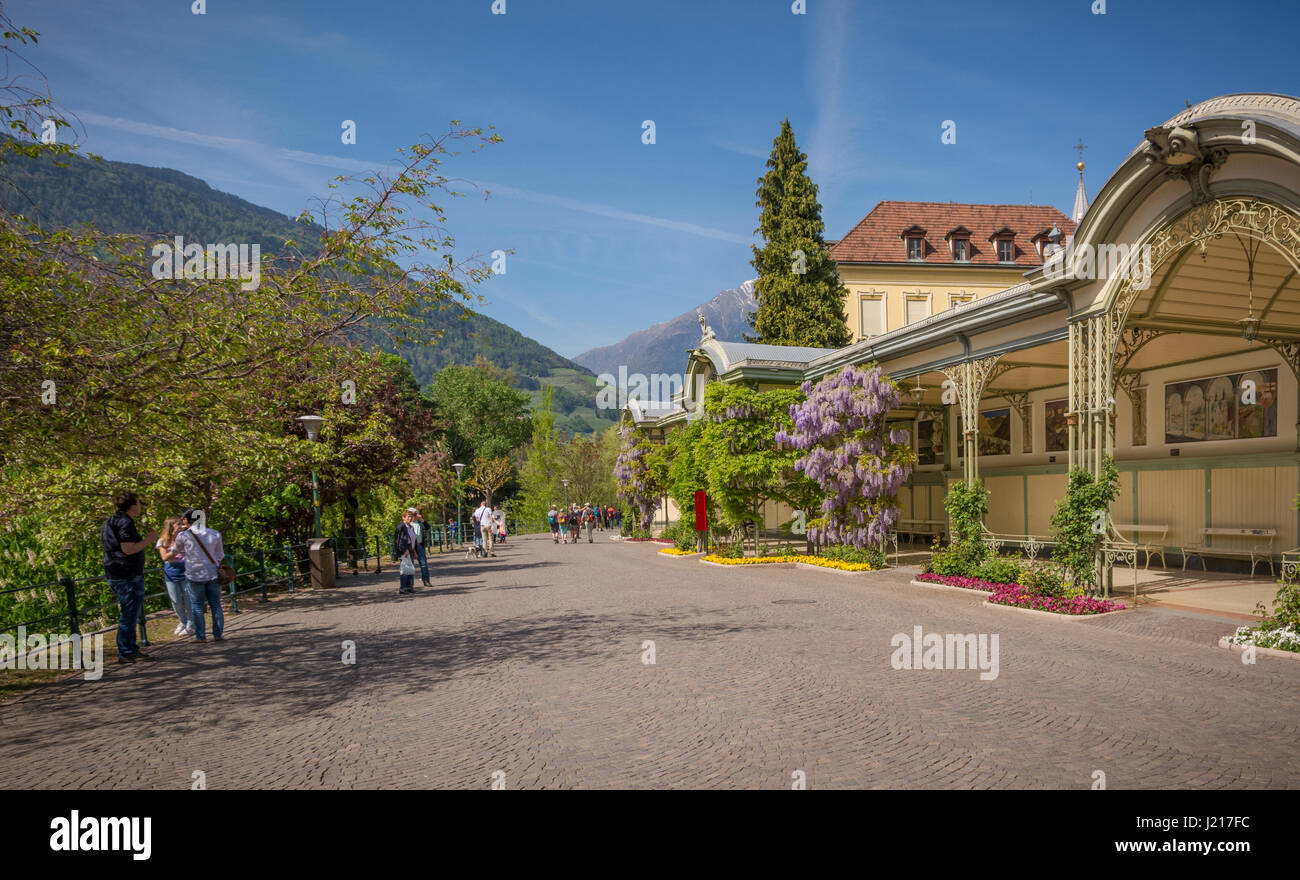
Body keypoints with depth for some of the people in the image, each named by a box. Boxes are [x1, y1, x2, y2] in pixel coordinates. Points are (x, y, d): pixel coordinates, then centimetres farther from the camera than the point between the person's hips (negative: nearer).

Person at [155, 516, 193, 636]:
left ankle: (190, 625, 8)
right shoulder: (163, 541, 1)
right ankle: (182, 622, 28)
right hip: (171, 575, 1)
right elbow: (165, 557, -9)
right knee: (176, 601, 8)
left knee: (188, 599, -2)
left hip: (185, 573, -1)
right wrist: (176, 550, -22)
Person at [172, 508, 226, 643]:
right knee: (216, 604, 9)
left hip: (194, 576, -2)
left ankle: (200, 636, 9)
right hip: (213, 574, 3)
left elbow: (176, 550, 11)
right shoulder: (215, 534, 0)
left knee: (196, 606, 8)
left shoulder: (183, 536, -9)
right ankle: (219, 634, 13)